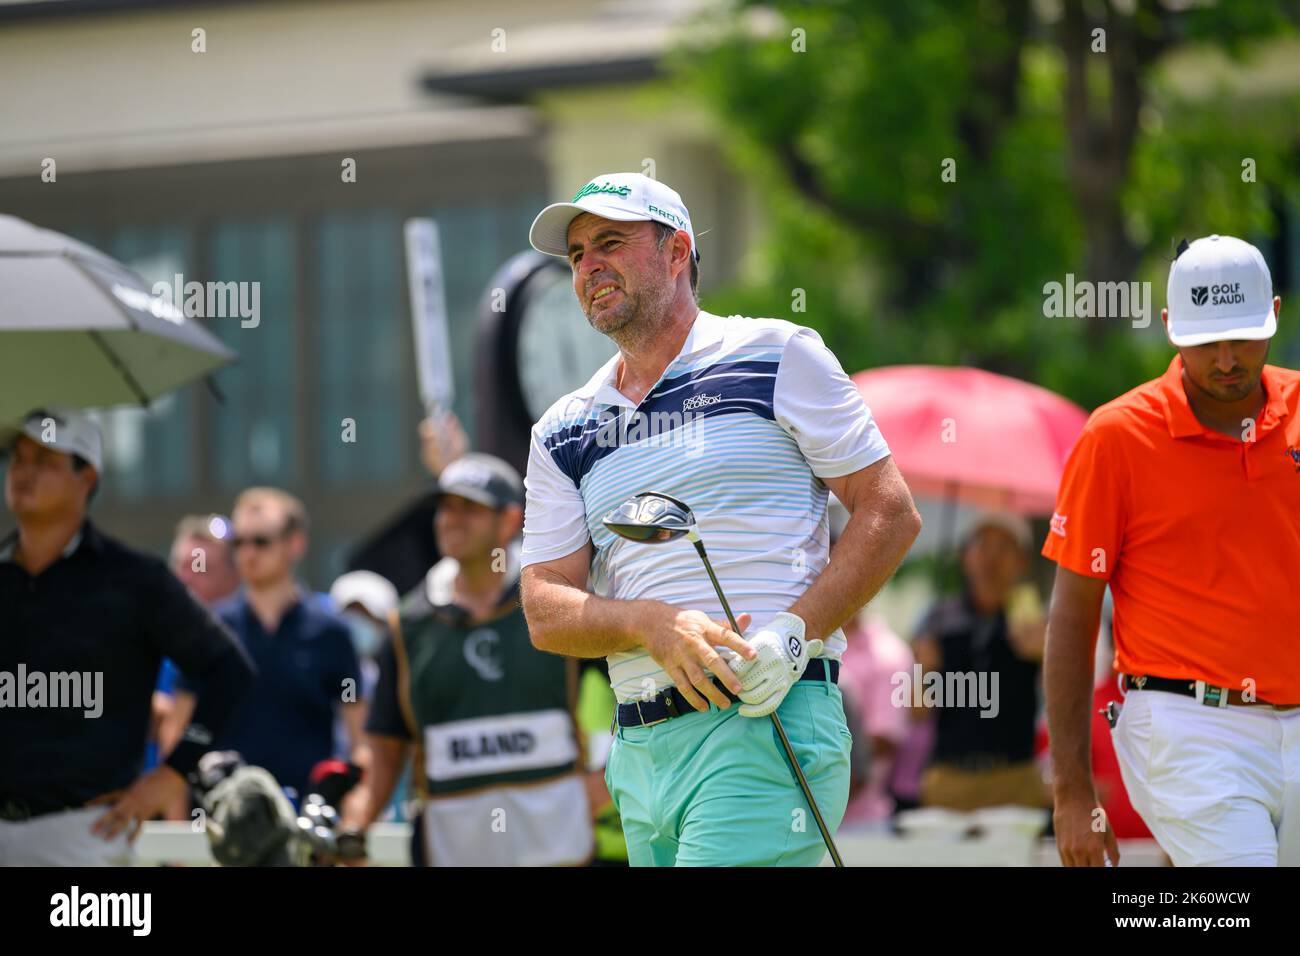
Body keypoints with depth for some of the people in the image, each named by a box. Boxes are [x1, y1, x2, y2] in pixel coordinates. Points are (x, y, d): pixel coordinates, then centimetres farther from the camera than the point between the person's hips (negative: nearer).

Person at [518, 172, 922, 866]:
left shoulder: (776, 356, 4)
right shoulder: (562, 434, 17)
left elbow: (890, 512, 0)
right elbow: (545, 611, 9)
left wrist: (794, 632, -14)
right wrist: (654, 624, -12)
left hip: (768, 724, -6)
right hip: (638, 751, 6)